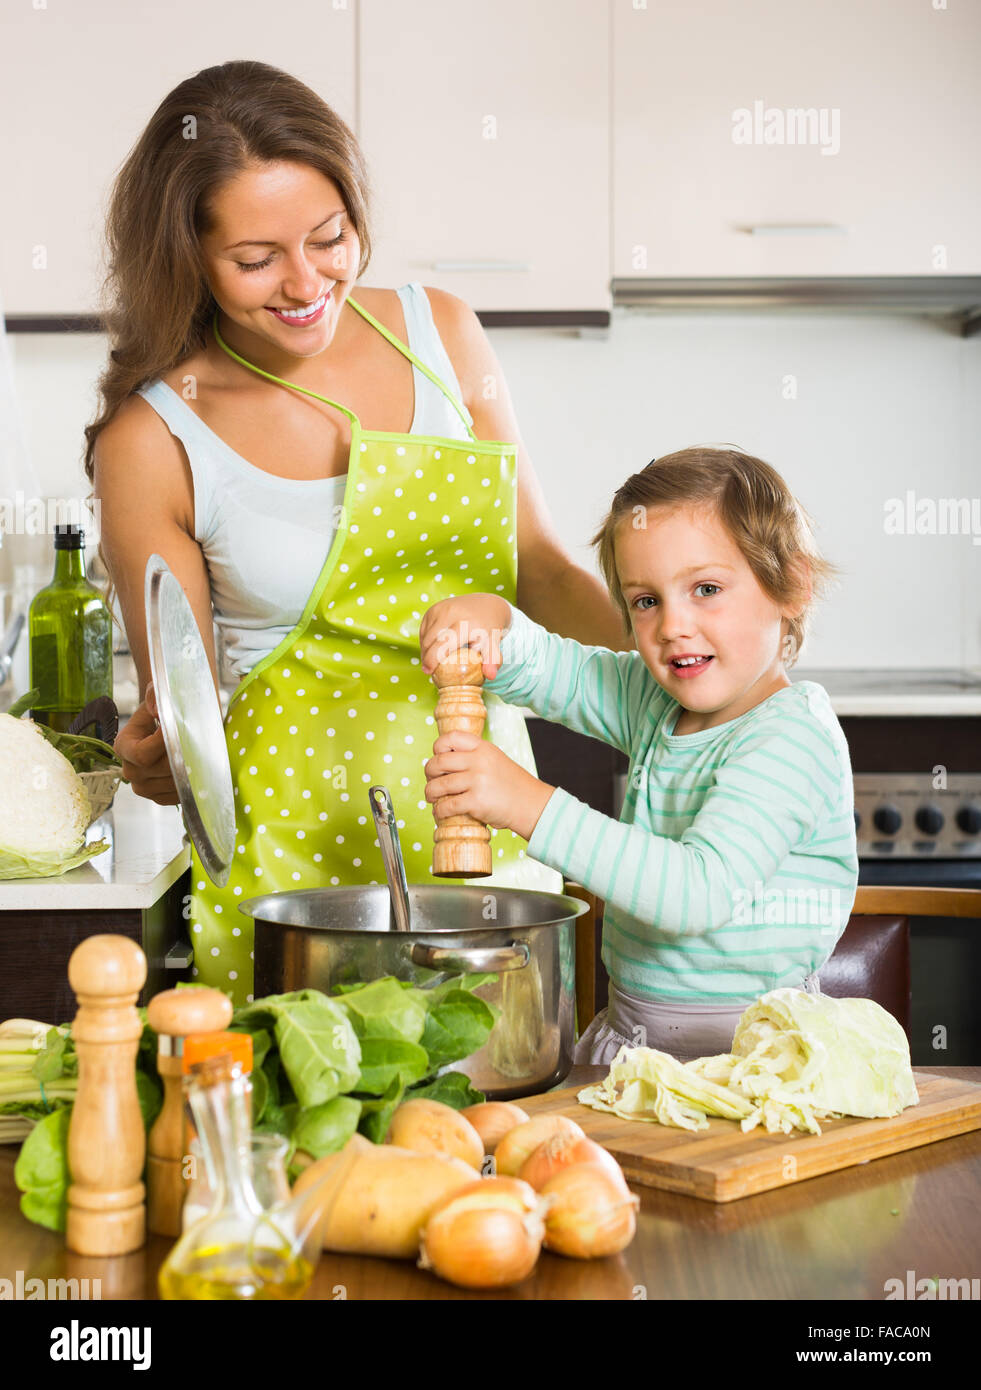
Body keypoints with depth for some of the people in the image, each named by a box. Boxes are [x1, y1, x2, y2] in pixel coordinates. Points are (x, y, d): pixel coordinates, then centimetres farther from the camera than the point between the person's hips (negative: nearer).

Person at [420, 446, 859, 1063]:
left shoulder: (794, 739, -17)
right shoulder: (654, 702, 8)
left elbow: (699, 892, -28)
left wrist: (533, 806, -32)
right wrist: (490, 620, -10)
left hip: (740, 1054, -7)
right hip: (626, 1035, 7)